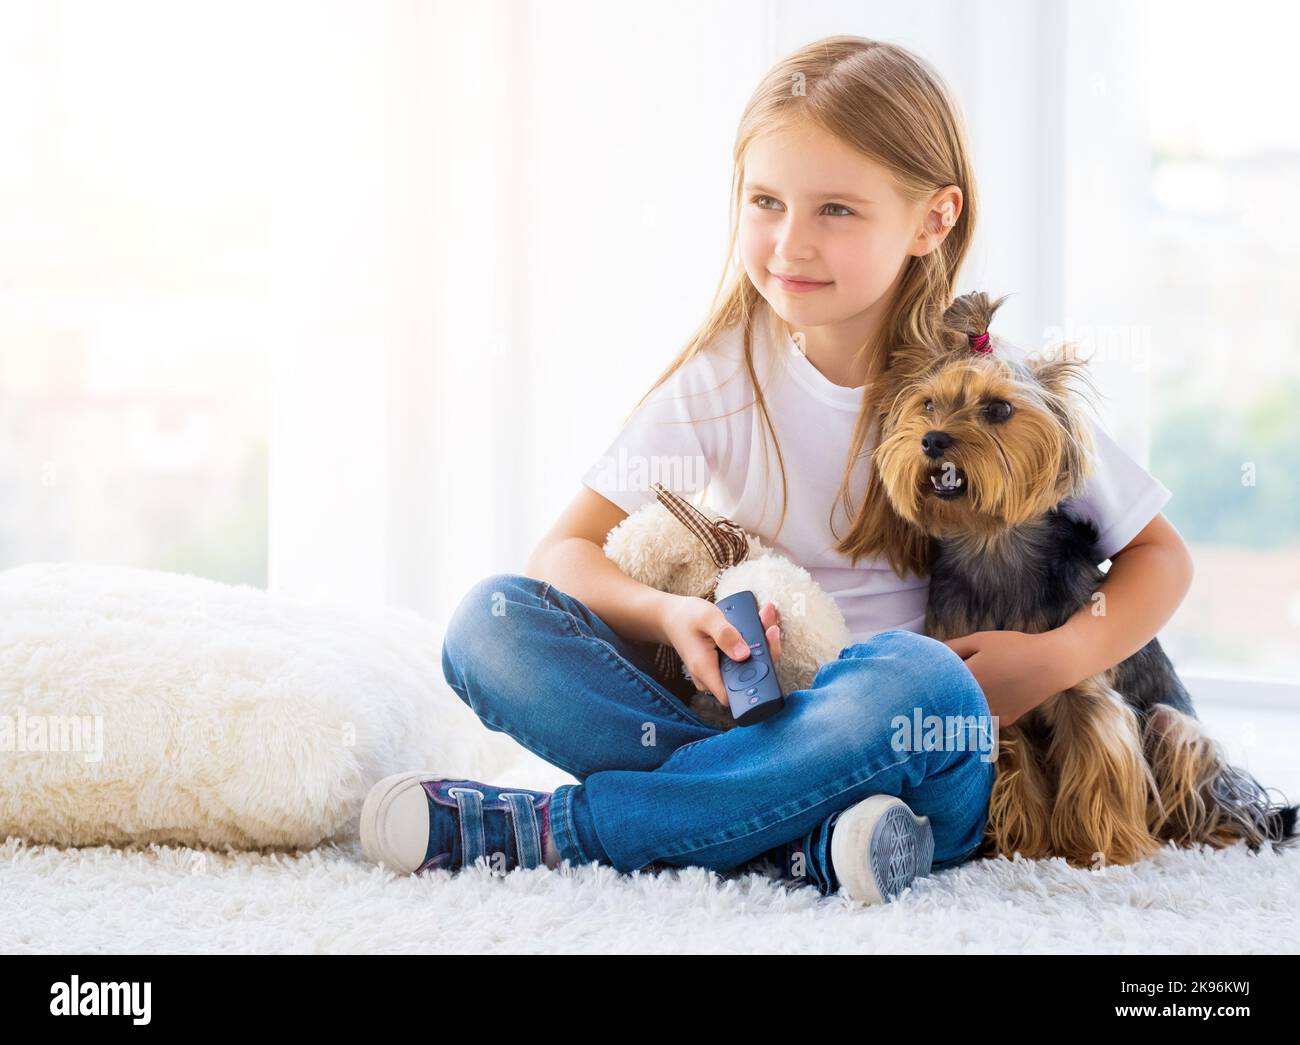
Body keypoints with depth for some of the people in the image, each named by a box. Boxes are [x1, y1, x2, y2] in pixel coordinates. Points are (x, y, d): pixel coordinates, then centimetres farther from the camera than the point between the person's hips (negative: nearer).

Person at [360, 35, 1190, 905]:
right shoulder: (722, 376, 1)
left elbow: (1161, 555, 5)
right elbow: (566, 551, 0)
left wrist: (1059, 657, -15)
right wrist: (672, 615, -21)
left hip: (924, 770, -2)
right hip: (747, 719, 3)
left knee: (915, 680, -38)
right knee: (494, 623, -16)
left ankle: (552, 831, -26)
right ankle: (801, 835, -30)